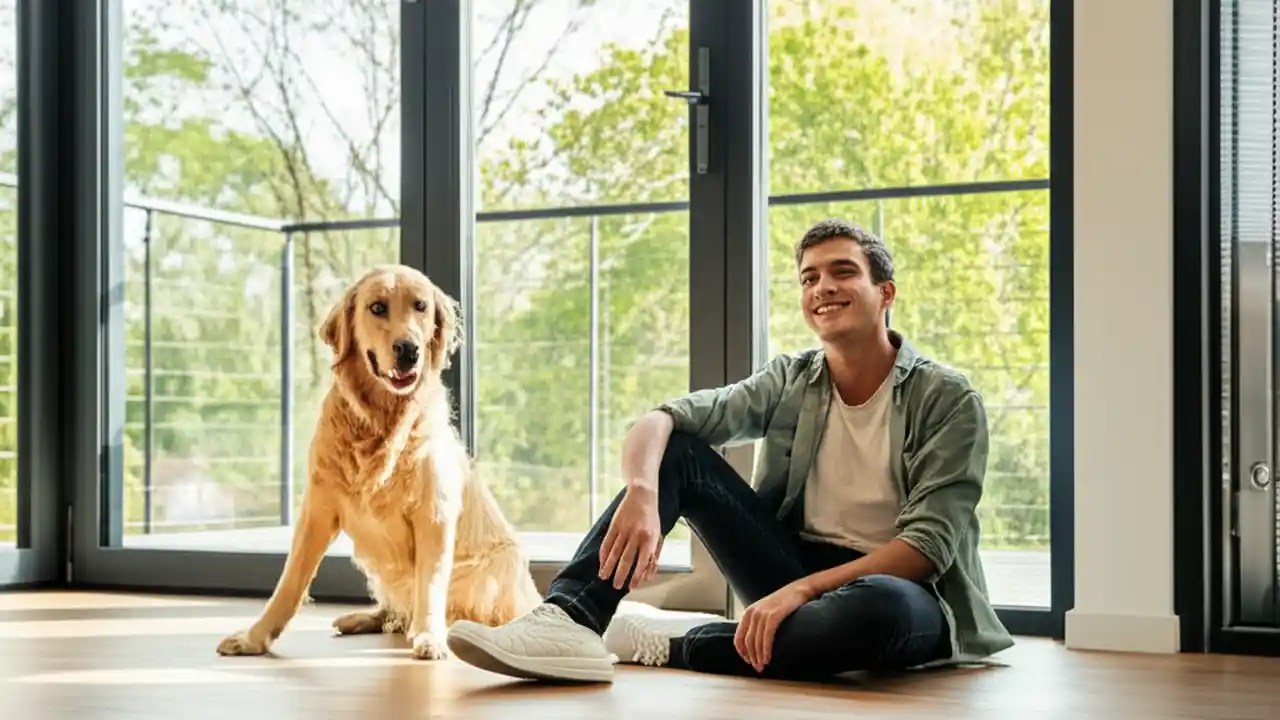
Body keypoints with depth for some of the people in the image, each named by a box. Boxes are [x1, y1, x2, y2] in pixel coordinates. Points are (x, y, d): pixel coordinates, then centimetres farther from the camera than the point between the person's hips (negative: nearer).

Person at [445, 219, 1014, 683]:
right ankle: (570, 621, -32)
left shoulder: (946, 400, -9)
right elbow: (658, 421, -9)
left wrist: (801, 590, -29)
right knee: (676, 450, -10)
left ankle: (669, 645, -23)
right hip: (796, 585, 4)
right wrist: (642, 492, -32)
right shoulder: (790, 381, 4)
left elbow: (929, 544, -17)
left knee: (883, 609, -42)